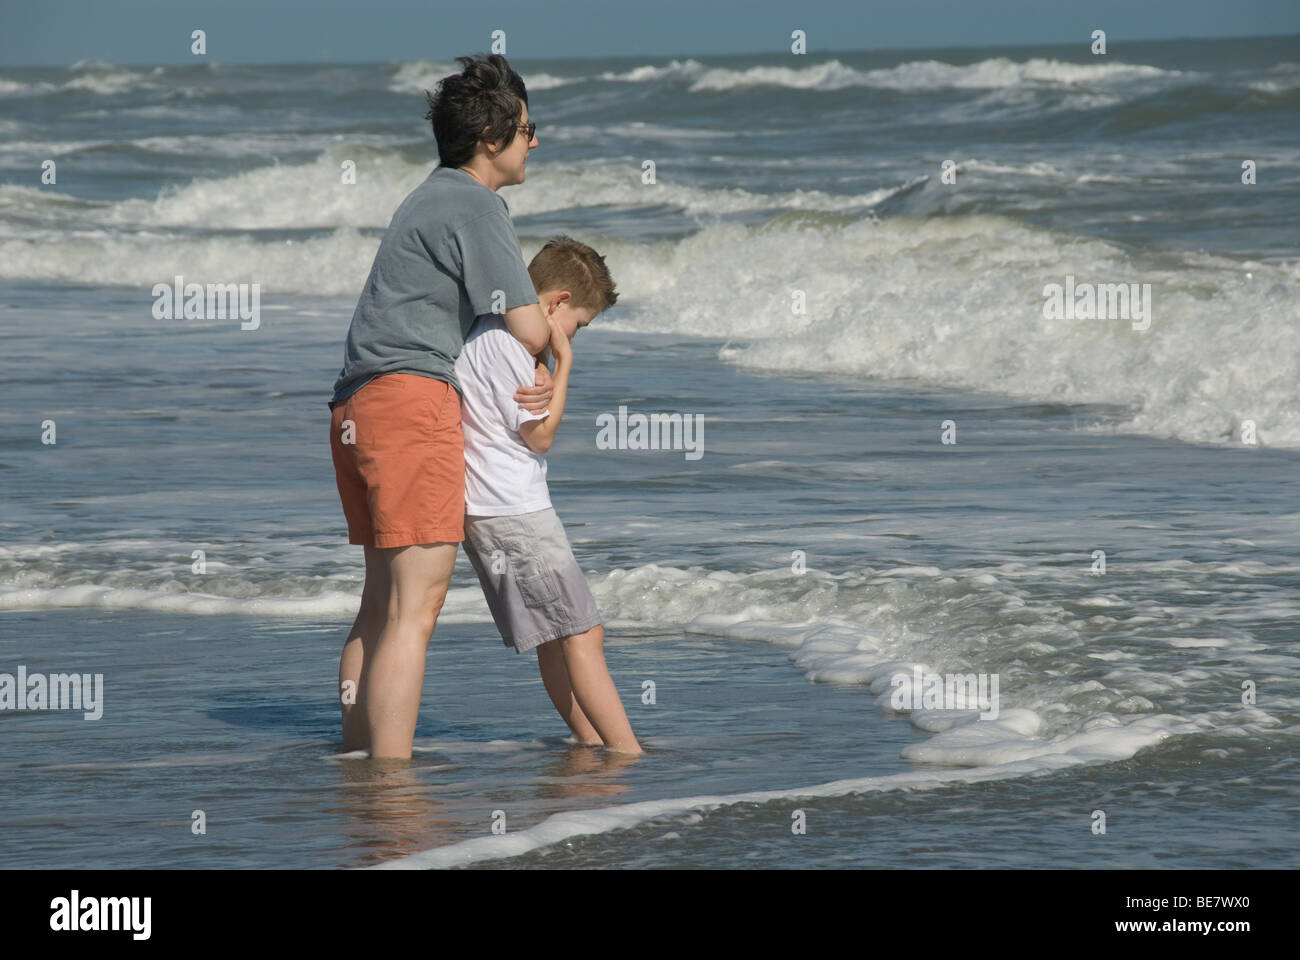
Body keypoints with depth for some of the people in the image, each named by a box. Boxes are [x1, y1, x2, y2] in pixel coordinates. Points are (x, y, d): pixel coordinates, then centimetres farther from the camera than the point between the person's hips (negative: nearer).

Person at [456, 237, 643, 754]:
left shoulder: (481, 334, 14)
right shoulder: (508, 342, -16)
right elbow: (539, 434, -12)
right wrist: (563, 362, -6)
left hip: (485, 511, 10)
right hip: (514, 511, -10)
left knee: (555, 639, 12)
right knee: (581, 633, -11)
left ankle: (594, 748, 14)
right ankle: (630, 755, -13)